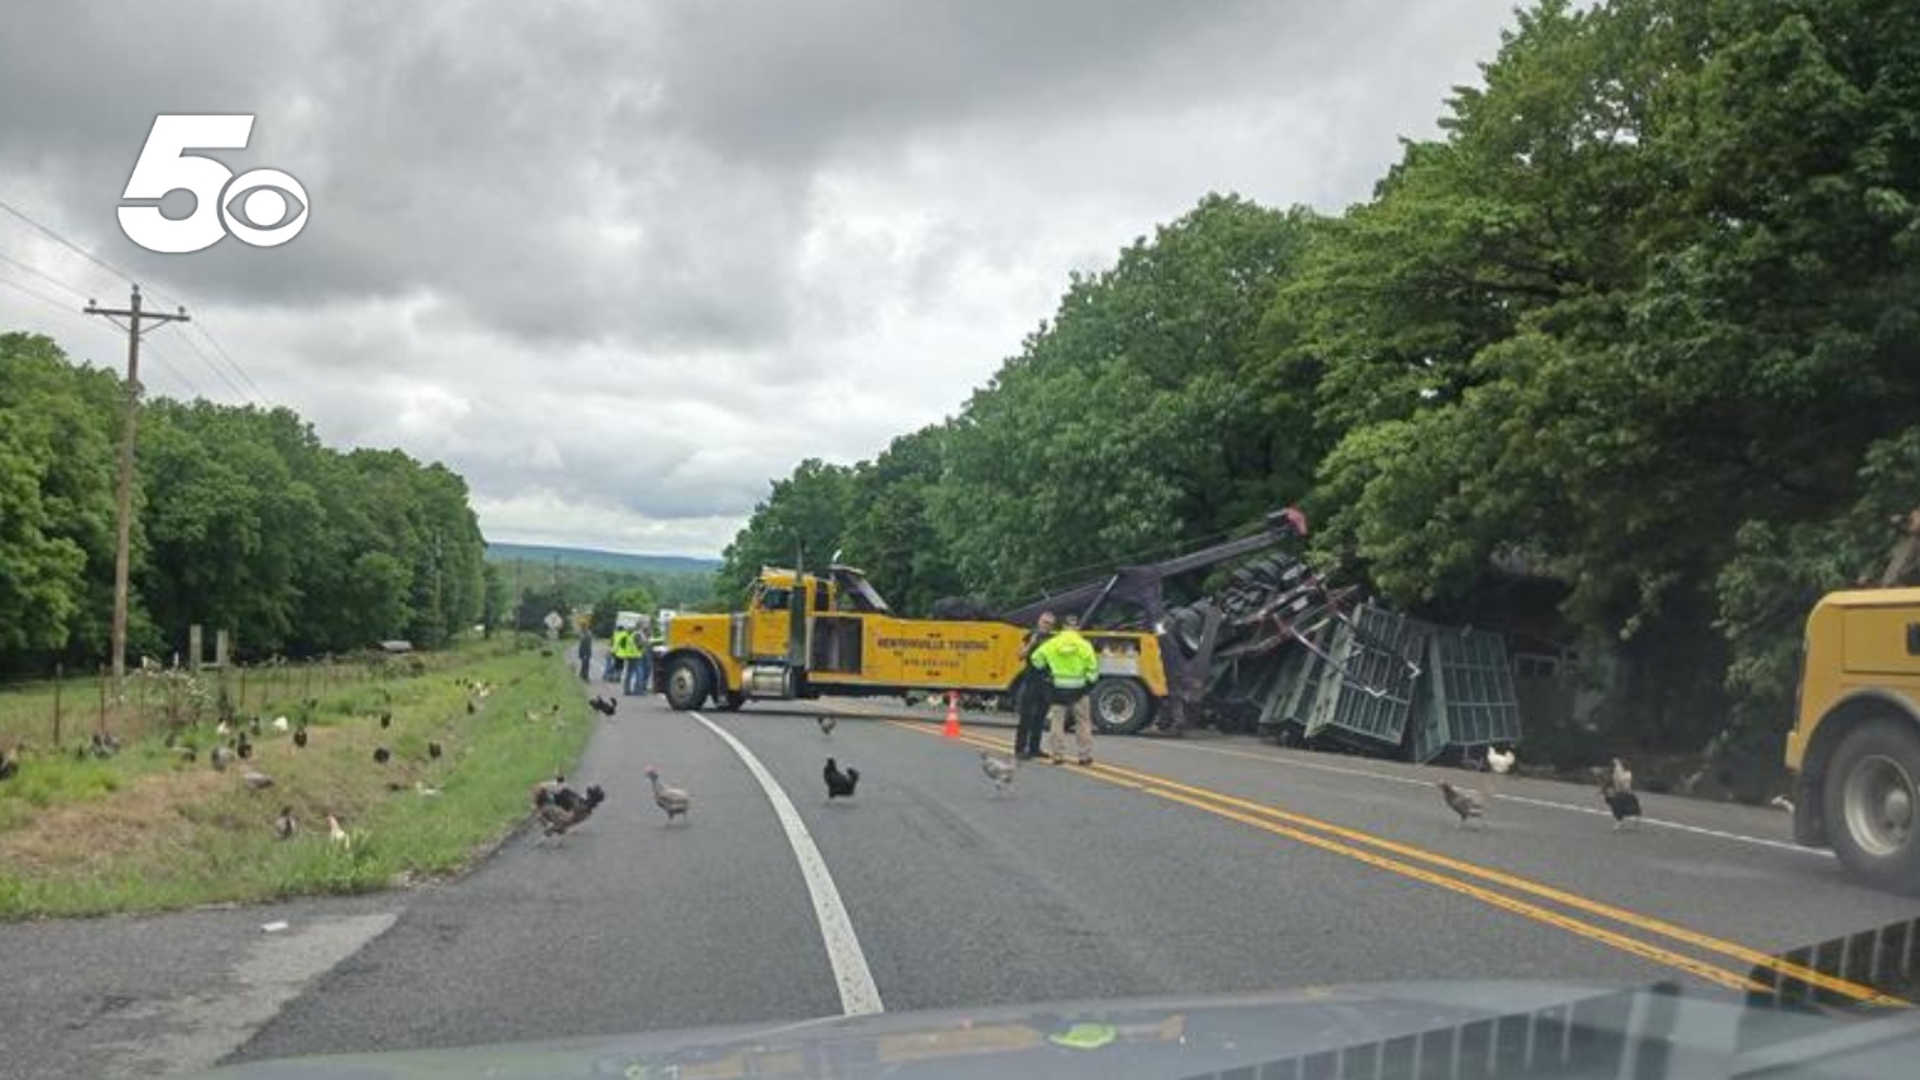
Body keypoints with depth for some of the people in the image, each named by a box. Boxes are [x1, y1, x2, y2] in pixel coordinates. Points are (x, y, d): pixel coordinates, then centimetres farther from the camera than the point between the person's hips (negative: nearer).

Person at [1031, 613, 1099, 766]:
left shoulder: (1052, 643, -2)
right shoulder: (1084, 645, -6)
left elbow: (1037, 658, 0)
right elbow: (1093, 668, -7)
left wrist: (1046, 672, 12)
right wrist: (1090, 681, 8)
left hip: (1058, 688, 1)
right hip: (1078, 688, -1)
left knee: (1057, 722, 9)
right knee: (1083, 722, 9)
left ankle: (1058, 755, 6)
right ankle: (1085, 755, 9)